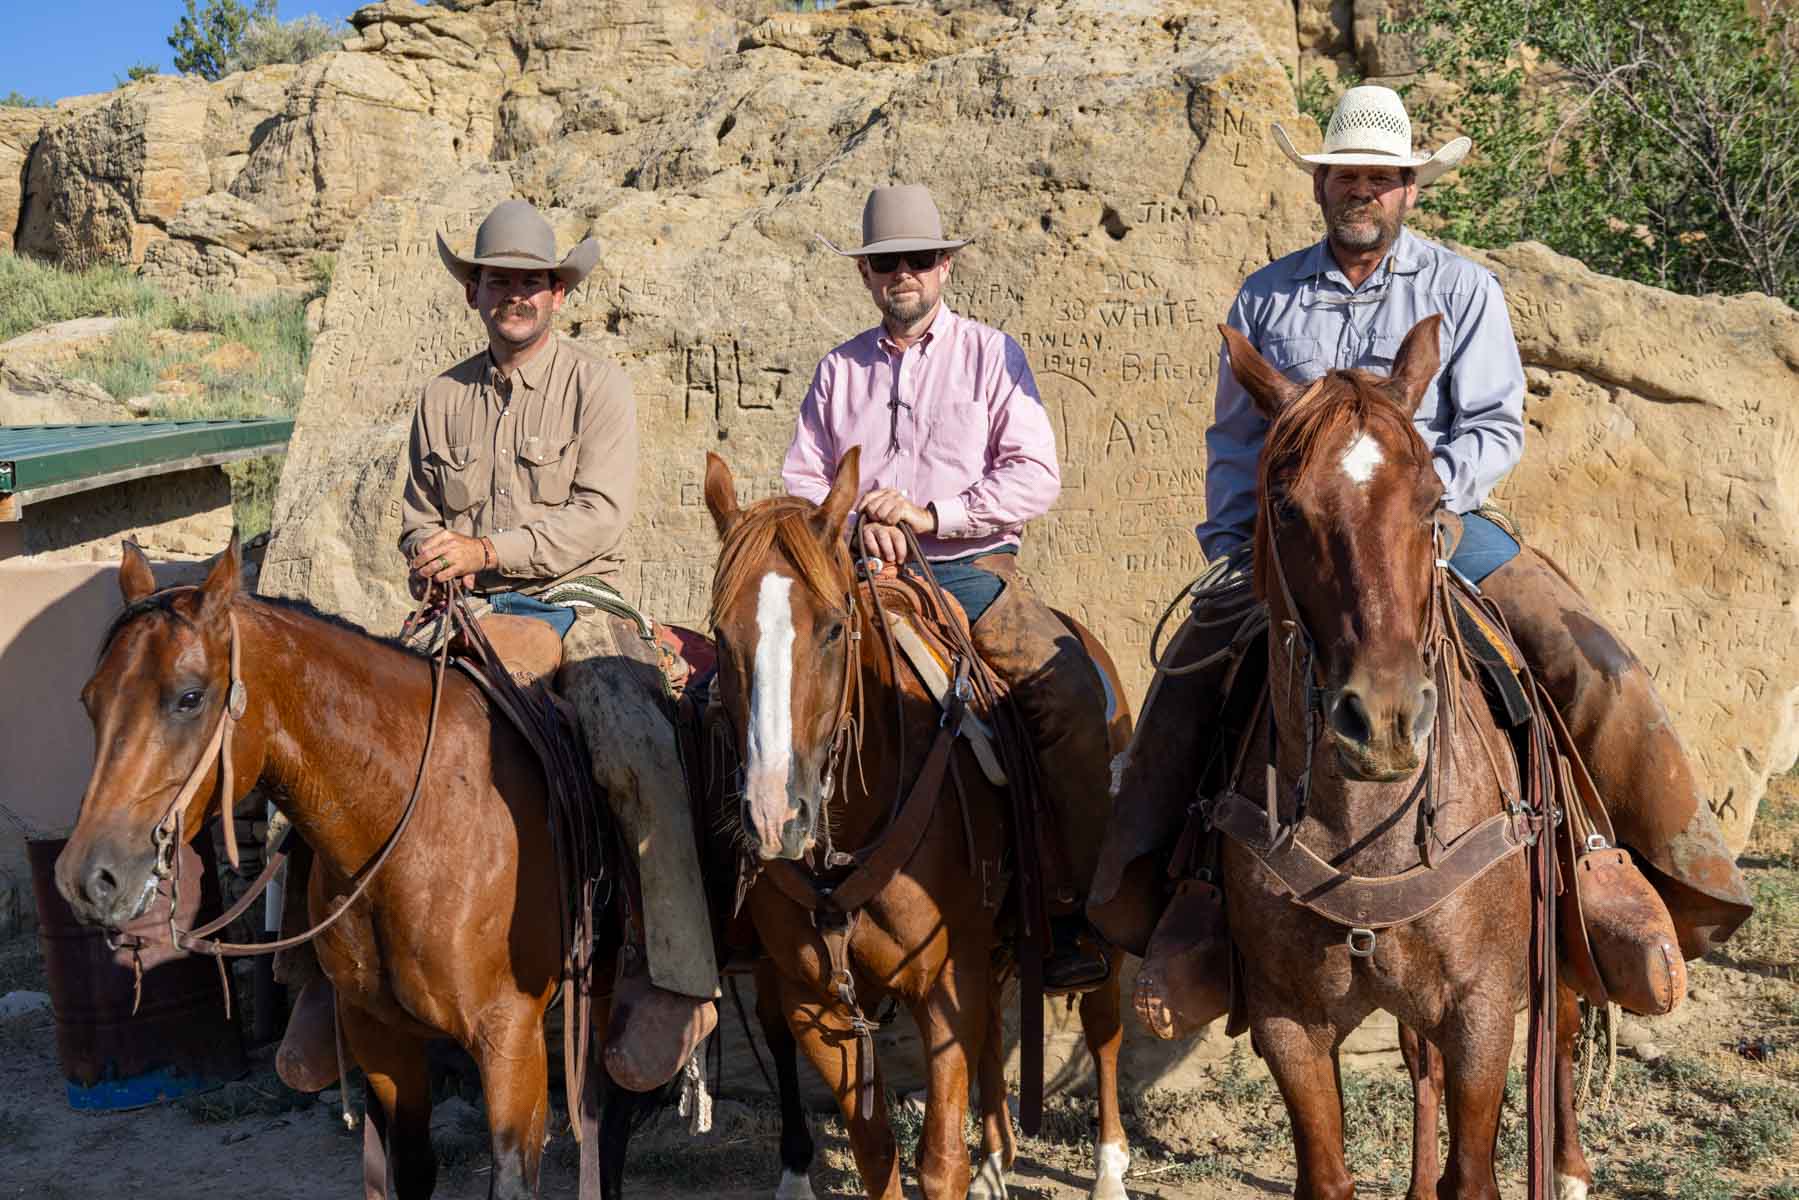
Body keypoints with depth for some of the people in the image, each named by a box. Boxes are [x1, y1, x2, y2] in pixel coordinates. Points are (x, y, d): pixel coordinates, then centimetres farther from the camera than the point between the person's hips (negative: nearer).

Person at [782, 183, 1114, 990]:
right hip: (863, 573, 3)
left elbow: (1036, 476, -1)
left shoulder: (990, 354, 9)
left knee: (1072, 692, -26)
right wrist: (853, 521, -7)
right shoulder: (839, 370, 18)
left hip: (973, 568, -2)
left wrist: (931, 513, -12)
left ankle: (1080, 906, -19)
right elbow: (799, 482, 15)